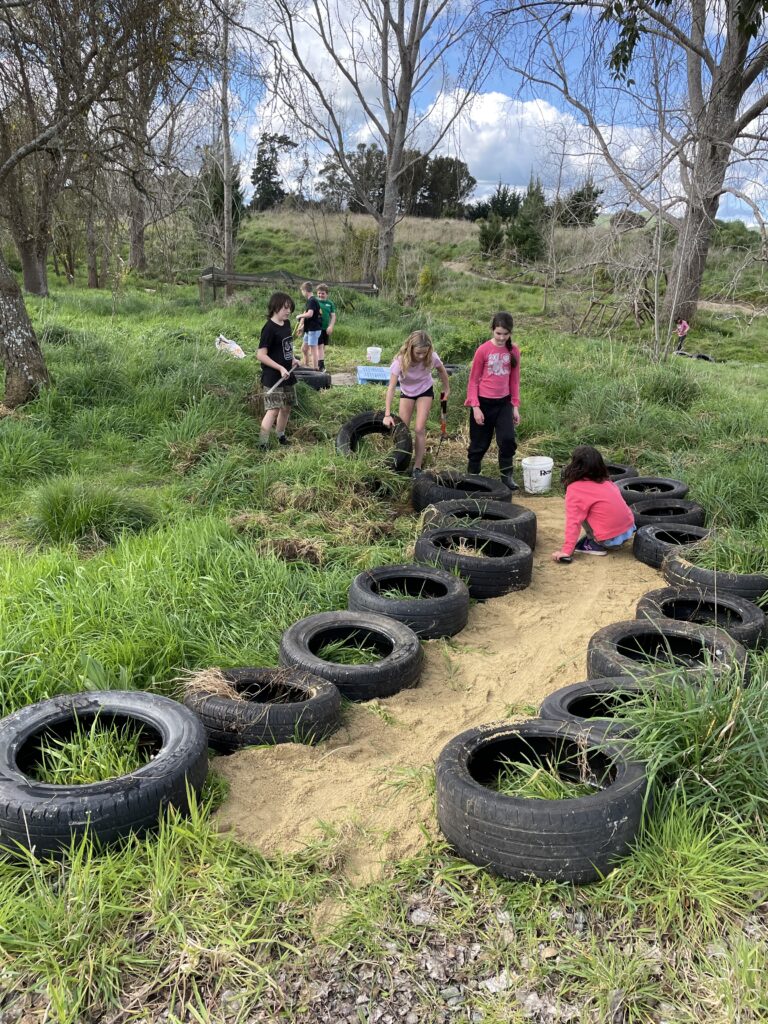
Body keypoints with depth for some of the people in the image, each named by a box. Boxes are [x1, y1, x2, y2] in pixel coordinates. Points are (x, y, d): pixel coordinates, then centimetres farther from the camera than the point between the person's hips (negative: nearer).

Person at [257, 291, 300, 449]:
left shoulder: (286, 324, 8)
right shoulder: (269, 328, -17)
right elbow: (261, 355, -20)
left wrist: (292, 359, 8)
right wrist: (280, 368, -23)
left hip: (287, 376, 8)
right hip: (273, 378, -8)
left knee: (286, 407, 17)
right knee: (273, 410, -12)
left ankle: (281, 437, 34)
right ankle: (262, 445, -7)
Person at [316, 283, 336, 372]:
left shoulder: (330, 303, 8)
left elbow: (333, 316, 6)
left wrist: (331, 326, -7)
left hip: (326, 328, 4)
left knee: (323, 346, 12)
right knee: (320, 346, -11)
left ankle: (321, 363, 23)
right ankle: (321, 365, -15)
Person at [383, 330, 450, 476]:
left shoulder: (432, 357, -28)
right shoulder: (400, 361, -32)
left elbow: (442, 371, -4)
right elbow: (391, 388, -35)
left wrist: (447, 389, 7)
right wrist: (387, 414, -41)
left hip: (425, 391, 0)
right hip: (406, 393, 1)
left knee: (420, 429, -10)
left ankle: (417, 467, -1)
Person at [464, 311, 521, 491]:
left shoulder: (514, 351, 1)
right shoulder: (483, 350, -10)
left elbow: (514, 381, 8)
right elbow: (473, 381, -5)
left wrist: (515, 406, 4)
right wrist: (475, 407, -11)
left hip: (504, 403, 3)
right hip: (484, 403, -3)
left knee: (508, 439, -11)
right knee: (479, 443, 7)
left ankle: (506, 476, 5)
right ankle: (472, 475, 25)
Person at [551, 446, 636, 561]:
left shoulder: (575, 489, -10)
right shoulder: (605, 481, 8)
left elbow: (573, 521, -15)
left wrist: (566, 551, -16)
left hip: (610, 539, -7)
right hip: (629, 529, 7)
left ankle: (595, 546, 2)